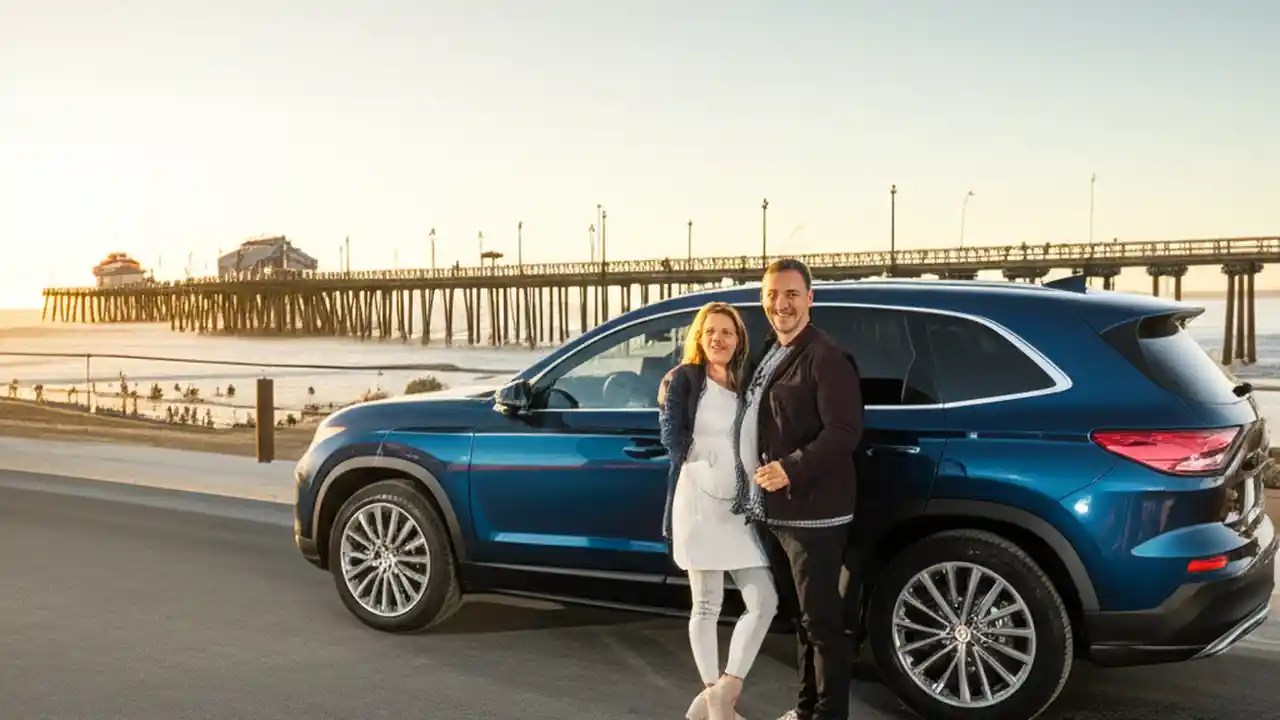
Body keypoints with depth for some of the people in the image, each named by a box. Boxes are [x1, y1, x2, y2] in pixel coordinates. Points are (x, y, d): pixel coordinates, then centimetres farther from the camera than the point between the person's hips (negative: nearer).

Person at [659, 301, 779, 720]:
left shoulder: (746, 385, 15)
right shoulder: (683, 379, 1)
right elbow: (673, 438, -4)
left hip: (740, 505, 5)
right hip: (699, 503, -5)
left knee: (764, 602, -1)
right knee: (707, 606, 2)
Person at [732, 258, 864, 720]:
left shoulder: (825, 358, -13)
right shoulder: (768, 354, 16)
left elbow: (845, 431, -20)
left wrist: (792, 469, -29)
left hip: (811, 513, -9)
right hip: (771, 511, 9)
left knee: (822, 620, -2)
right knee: (799, 616, 19)